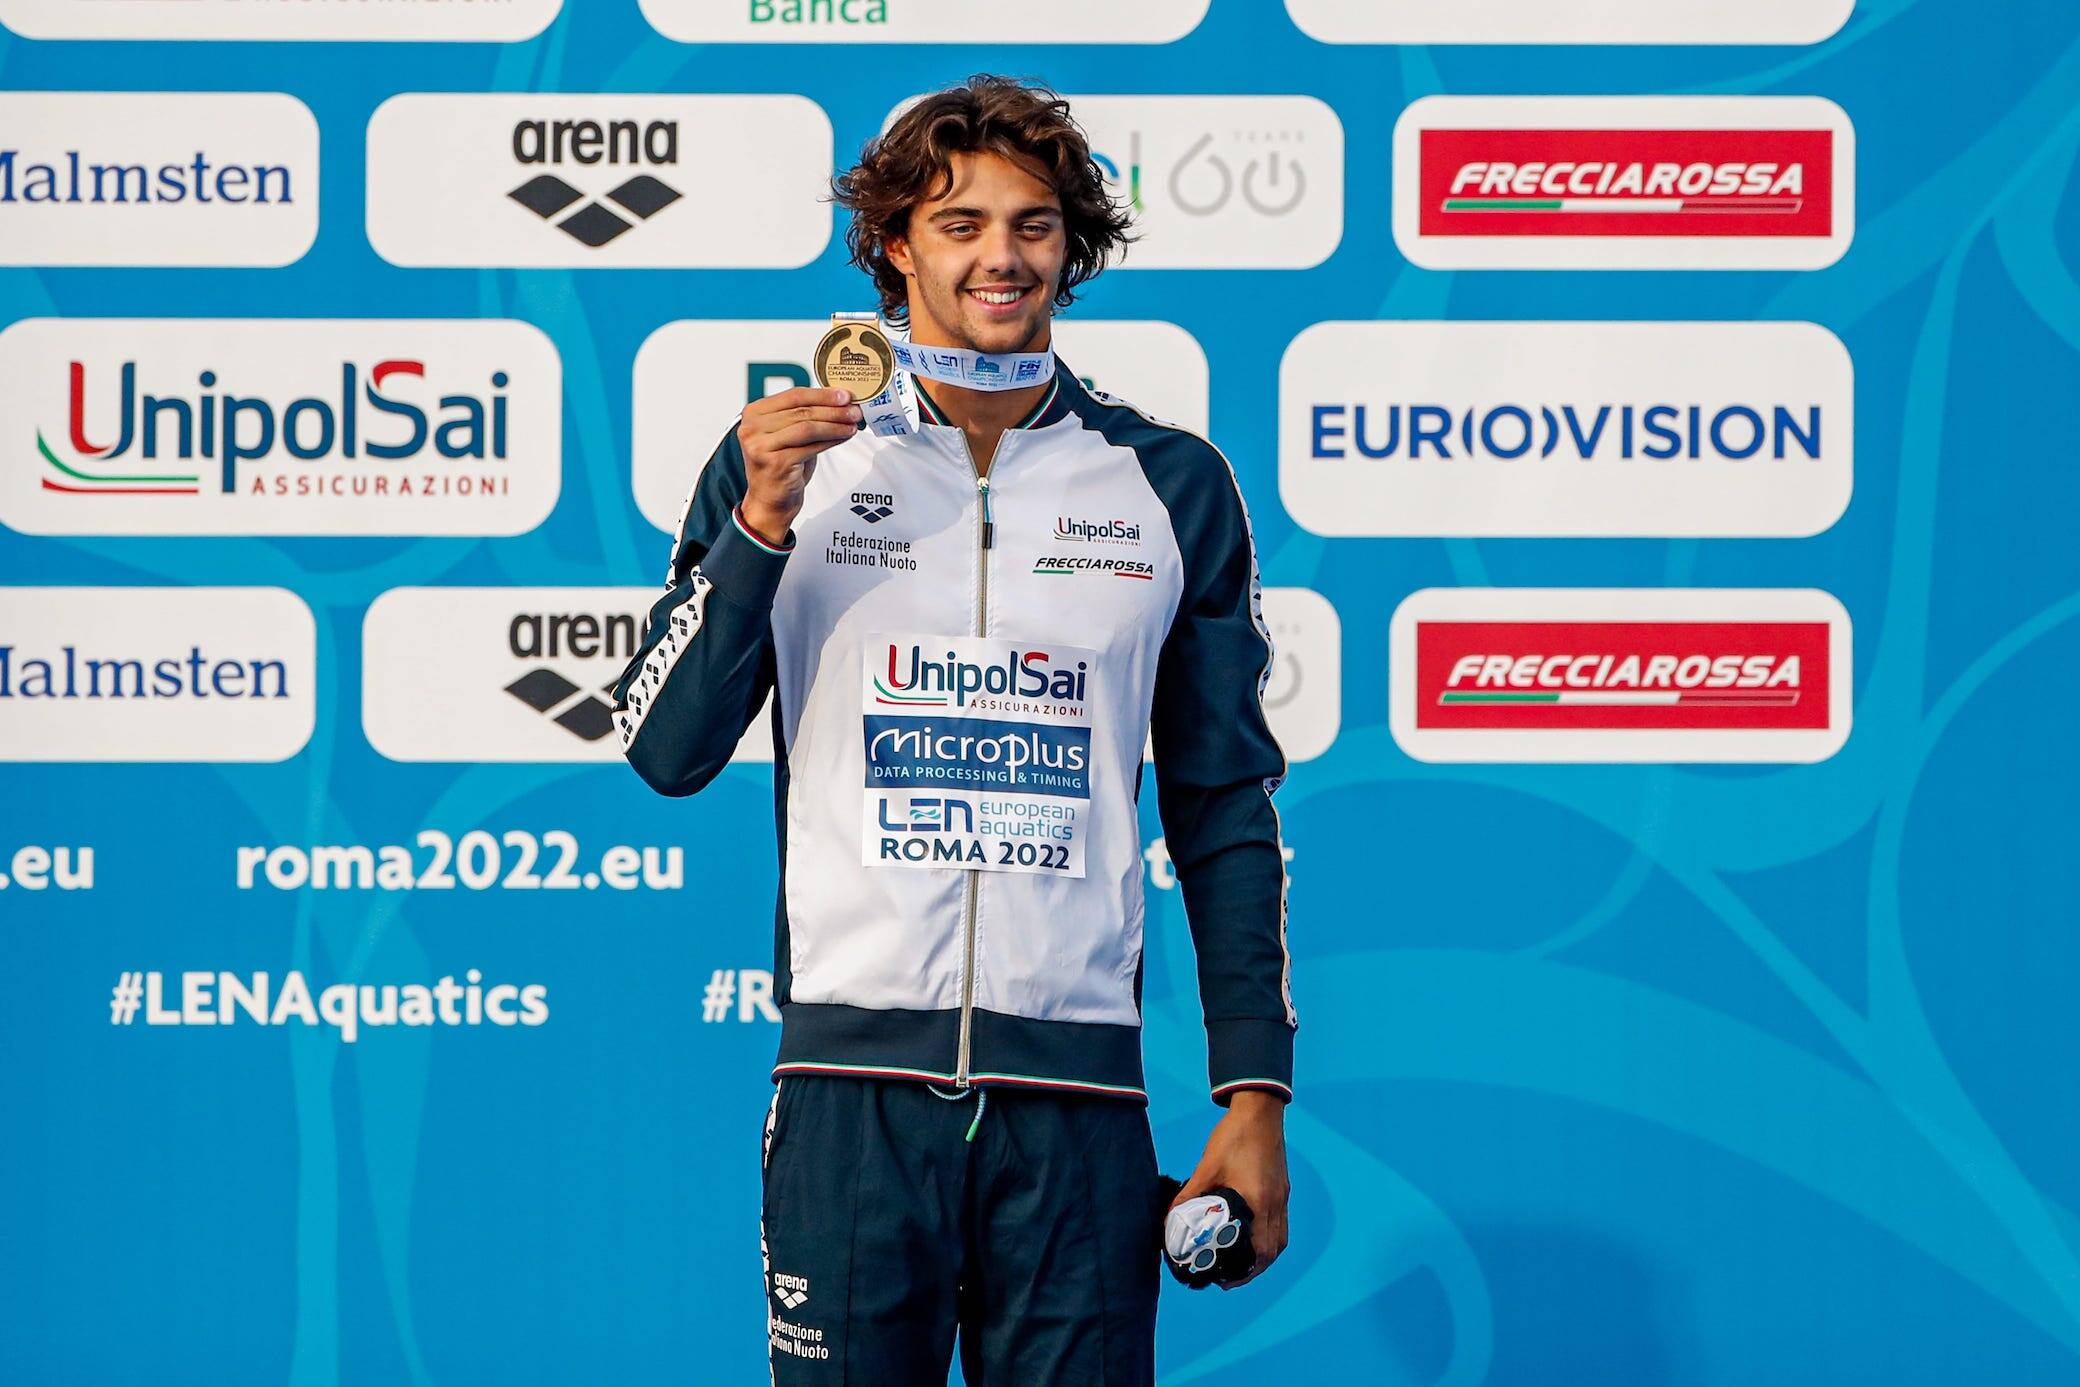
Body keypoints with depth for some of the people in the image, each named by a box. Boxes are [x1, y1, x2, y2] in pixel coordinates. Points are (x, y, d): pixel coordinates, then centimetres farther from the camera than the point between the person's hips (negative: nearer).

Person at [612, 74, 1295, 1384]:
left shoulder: (1175, 485, 8)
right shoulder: (791, 461, 7)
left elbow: (1226, 808, 11)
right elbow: (667, 753, 3)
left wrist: (1255, 1090, 5)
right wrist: (760, 527, -9)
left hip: (1077, 1080, 1)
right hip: (853, 1077, 0)